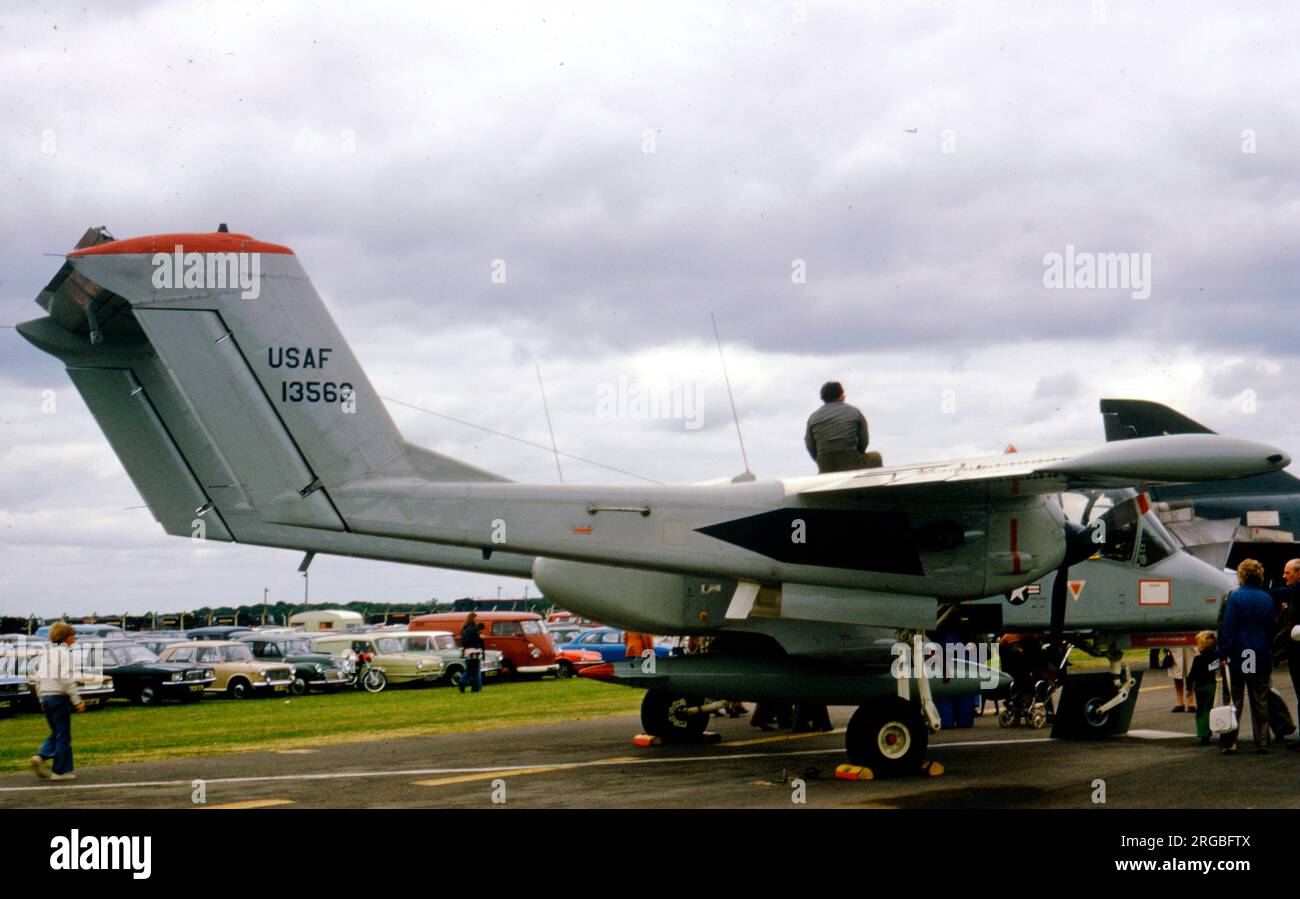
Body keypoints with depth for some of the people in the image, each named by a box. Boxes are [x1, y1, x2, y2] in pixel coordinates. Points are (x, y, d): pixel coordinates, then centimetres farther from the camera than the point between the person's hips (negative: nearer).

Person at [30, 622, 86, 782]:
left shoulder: (45, 653, 14)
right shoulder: (65, 653, -10)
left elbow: (38, 678, 15)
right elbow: (67, 679, -18)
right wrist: (77, 701, -14)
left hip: (45, 696, 8)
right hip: (59, 696, -8)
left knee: (56, 733, 17)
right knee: (63, 735, 0)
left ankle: (41, 756, -3)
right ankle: (60, 771, 1)